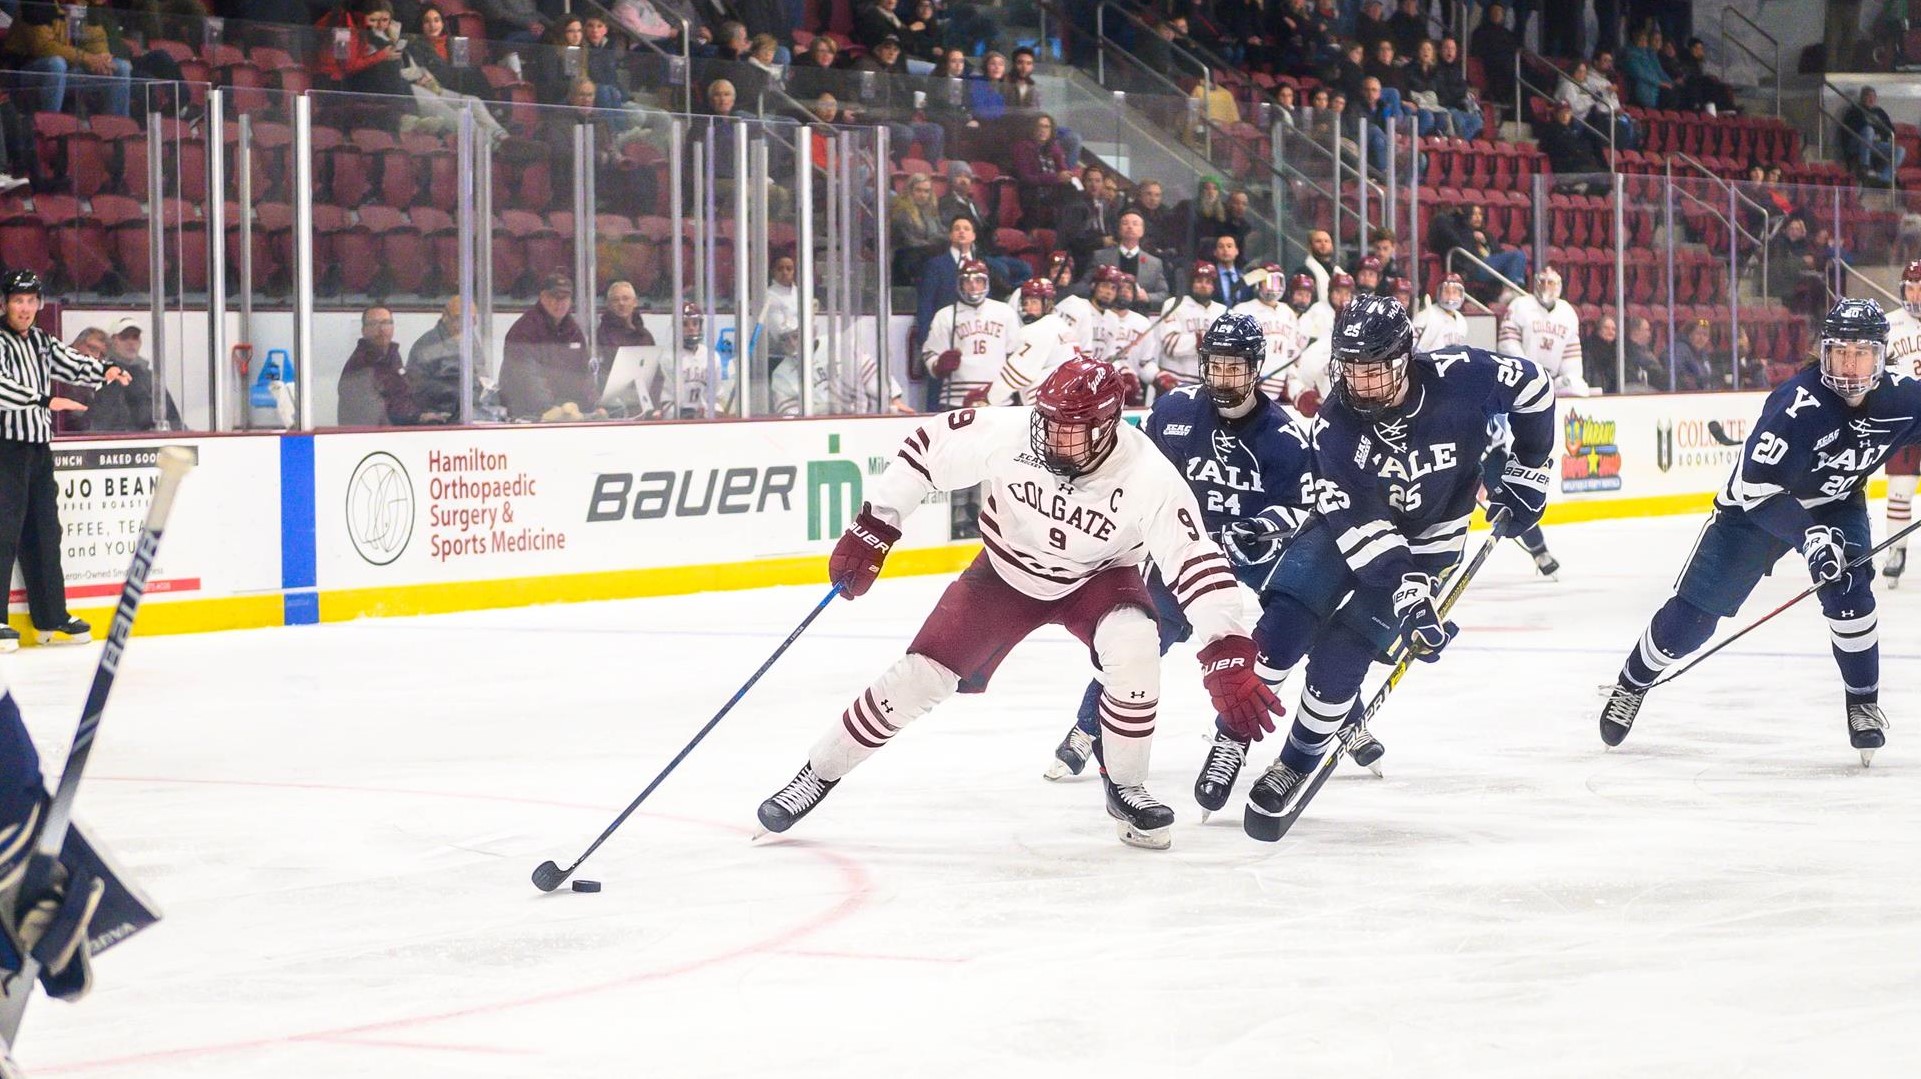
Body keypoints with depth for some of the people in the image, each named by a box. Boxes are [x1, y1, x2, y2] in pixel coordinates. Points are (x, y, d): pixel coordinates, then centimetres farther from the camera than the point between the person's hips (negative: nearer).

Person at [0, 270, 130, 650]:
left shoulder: (41, 341, 14)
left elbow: (71, 363, 14)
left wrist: (106, 370, -6)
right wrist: (46, 400, -30)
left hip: (39, 446, 8)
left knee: (44, 531, 12)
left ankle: (52, 618, 18)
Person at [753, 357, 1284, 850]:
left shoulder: (1149, 477, -33)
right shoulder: (1005, 433, -28)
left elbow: (1197, 562, -34)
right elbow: (926, 451, -15)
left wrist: (1229, 660, -42)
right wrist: (872, 530, -14)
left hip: (1097, 577, -1)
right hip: (1007, 569, 1)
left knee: (1133, 647, -31)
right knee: (922, 674, -7)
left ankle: (1124, 788, -9)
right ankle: (819, 773, 11)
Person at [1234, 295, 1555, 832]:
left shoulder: (1458, 377, -25)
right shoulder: (1334, 426, -25)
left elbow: (1531, 386, -5)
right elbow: (1361, 526, -28)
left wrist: (1527, 470, -2)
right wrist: (1407, 594, -36)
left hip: (1427, 540, 0)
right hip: (1347, 525, 1)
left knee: (1338, 656, -11)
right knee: (1286, 621, -19)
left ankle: (1297, 765, 9)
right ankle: (1234, 737, 1)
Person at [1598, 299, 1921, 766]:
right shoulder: (1800, 401, -35)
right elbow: (1757, 486, -35)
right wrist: (1808, 534, -44)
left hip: (1836, 504, 3)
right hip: (1755, 504, -3)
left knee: (1847, 589, -22)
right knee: (1693, 616, -4)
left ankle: (1863, 701, -3)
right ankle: (1632, 683, 20)